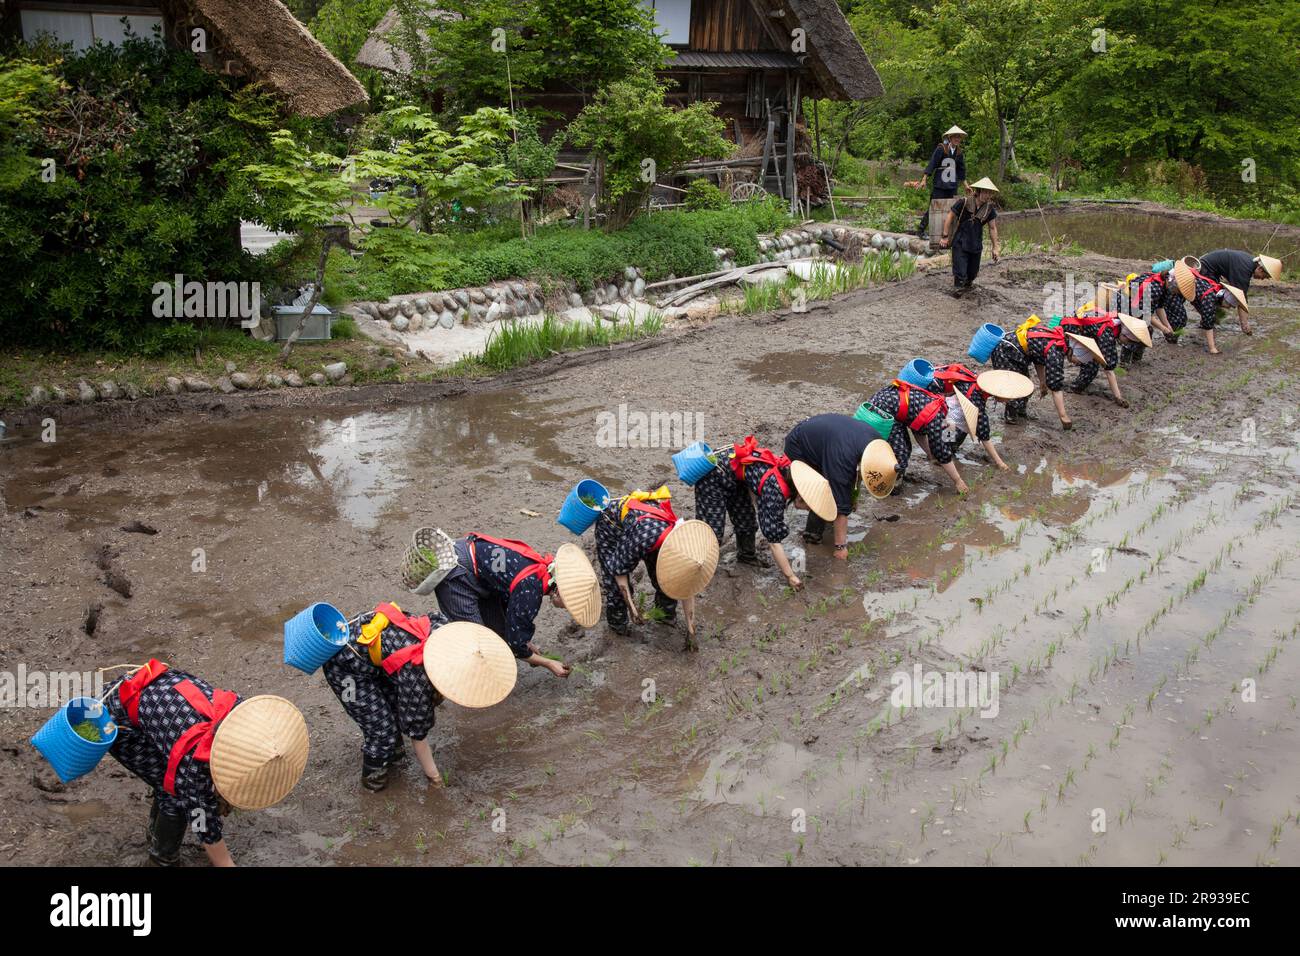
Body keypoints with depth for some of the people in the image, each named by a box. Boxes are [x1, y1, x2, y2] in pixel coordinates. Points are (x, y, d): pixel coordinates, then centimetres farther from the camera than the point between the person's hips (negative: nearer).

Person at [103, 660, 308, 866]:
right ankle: (164, 860, 15)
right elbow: (205, 825, -18)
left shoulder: (246, 711, -20)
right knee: (176, 795, -9)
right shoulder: (193, 761, -35)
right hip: (119, 723, -6)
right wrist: (226, 864, -6)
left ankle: (156, 831, 36)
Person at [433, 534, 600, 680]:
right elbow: (515, 645, -15)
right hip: (455, 576, -10)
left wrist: (525, 643, 16)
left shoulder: (543, 566, -2)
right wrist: (549, 664, -2)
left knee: (500, 631, 13)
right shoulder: (530, 591, -27)